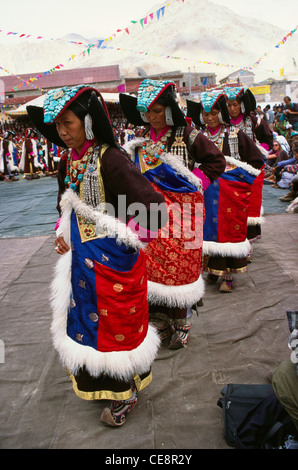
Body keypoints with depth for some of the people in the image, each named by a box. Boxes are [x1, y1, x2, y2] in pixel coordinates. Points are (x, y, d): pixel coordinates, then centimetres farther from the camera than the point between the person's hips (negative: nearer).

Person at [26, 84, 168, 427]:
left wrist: (132, 237, -14)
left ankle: (125, 393, 29)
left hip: (113, 257, -8)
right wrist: (62, 233, 7)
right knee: (90, 318, 19)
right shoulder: (68, 161, 6)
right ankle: (100, 381, 42)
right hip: (82, 256, 8)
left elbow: (152, 204, -23)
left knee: (116, 322, 7)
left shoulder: (110, 159, -20)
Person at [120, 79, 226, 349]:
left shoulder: (186, 135, -6)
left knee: (179, 267, 0)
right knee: (152, 264, 5)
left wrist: (195, 182, -7)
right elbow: (135, 171, 22)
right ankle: (160, 320, 22)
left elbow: (216, 161, -1)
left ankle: (181, 324, 18)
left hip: (181, 213, -4)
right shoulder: (143, 138, 10)